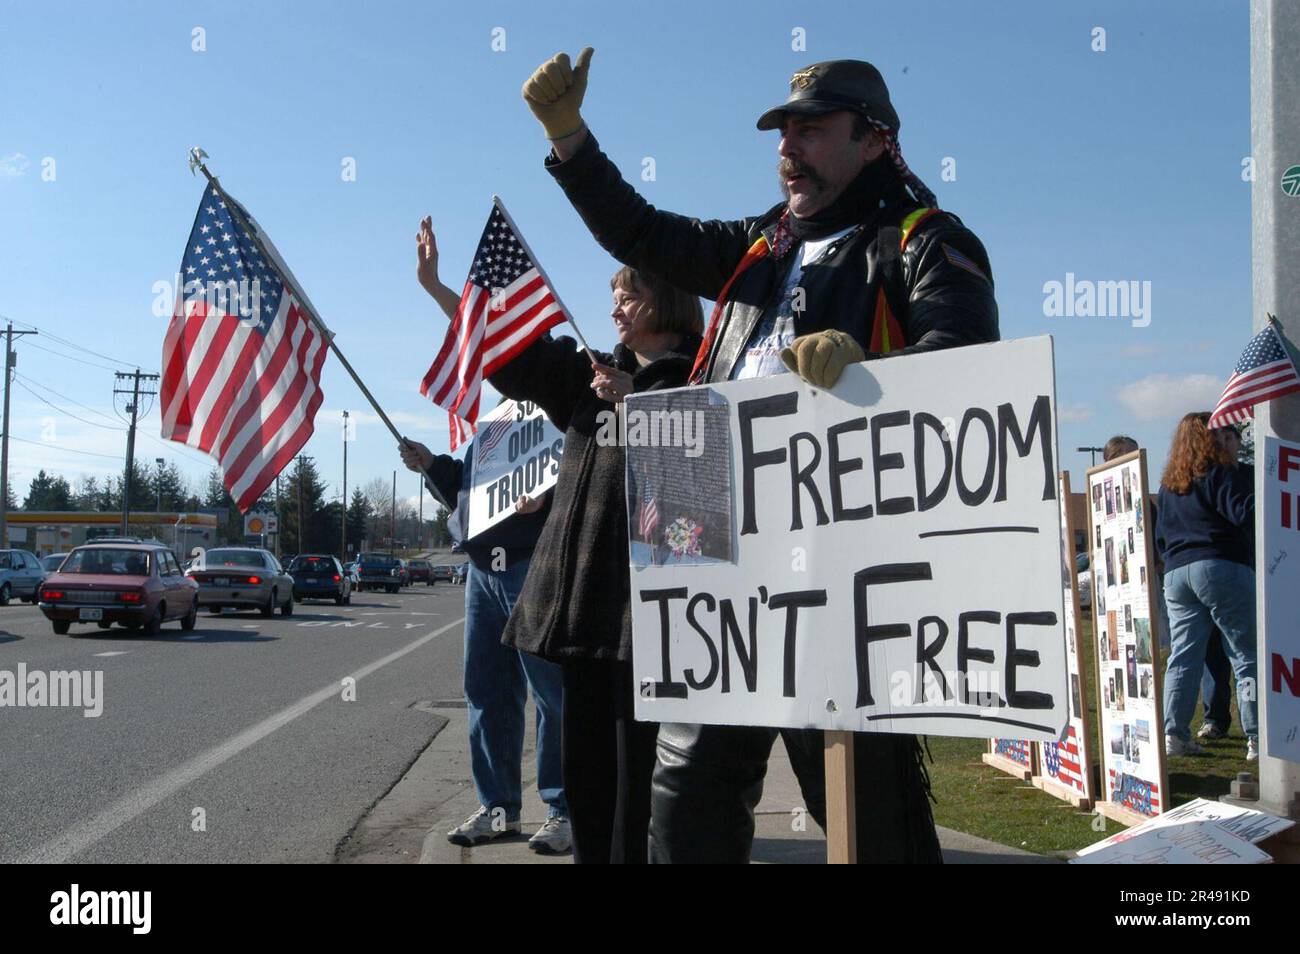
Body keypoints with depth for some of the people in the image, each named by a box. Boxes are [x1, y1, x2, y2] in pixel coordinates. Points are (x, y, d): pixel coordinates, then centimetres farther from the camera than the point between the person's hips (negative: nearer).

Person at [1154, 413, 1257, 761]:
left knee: (1183, 657, 8)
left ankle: (1174, 734, 4)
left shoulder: (1169, 482, 18)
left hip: (1176, 573, 6)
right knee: (1247, 655, -1)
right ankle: (1257, 738, -3)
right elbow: (1244, 513, -15)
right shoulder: (1220, 473, -3)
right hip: (1222, 569, -6)